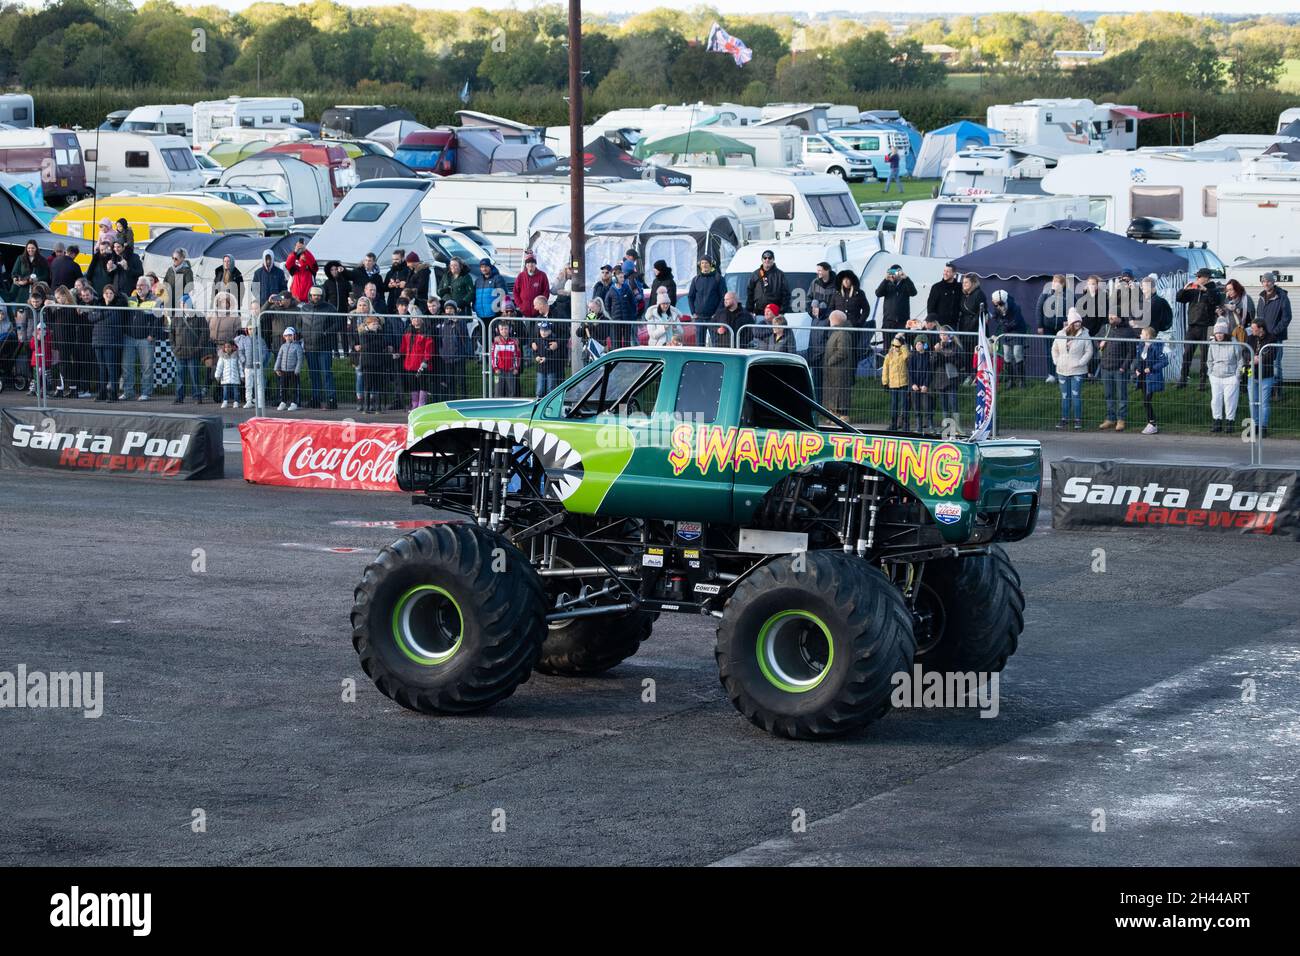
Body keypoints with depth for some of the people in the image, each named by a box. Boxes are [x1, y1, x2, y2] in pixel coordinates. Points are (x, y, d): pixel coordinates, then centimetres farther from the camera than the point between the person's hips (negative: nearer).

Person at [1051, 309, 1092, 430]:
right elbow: (1054, 349, 15)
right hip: (1062, 370, 3)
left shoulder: (1084, 335, -6)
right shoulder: (1060, 334, 4)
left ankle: (1078, 420, 4)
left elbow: (1089, 352, -5)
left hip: (1077, 371, -3)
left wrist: (1080, 362, -12)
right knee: (1065, 396, 10)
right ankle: (1064, 418, 20)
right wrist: (1056, 361, 4)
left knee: (1076, 395, -5)